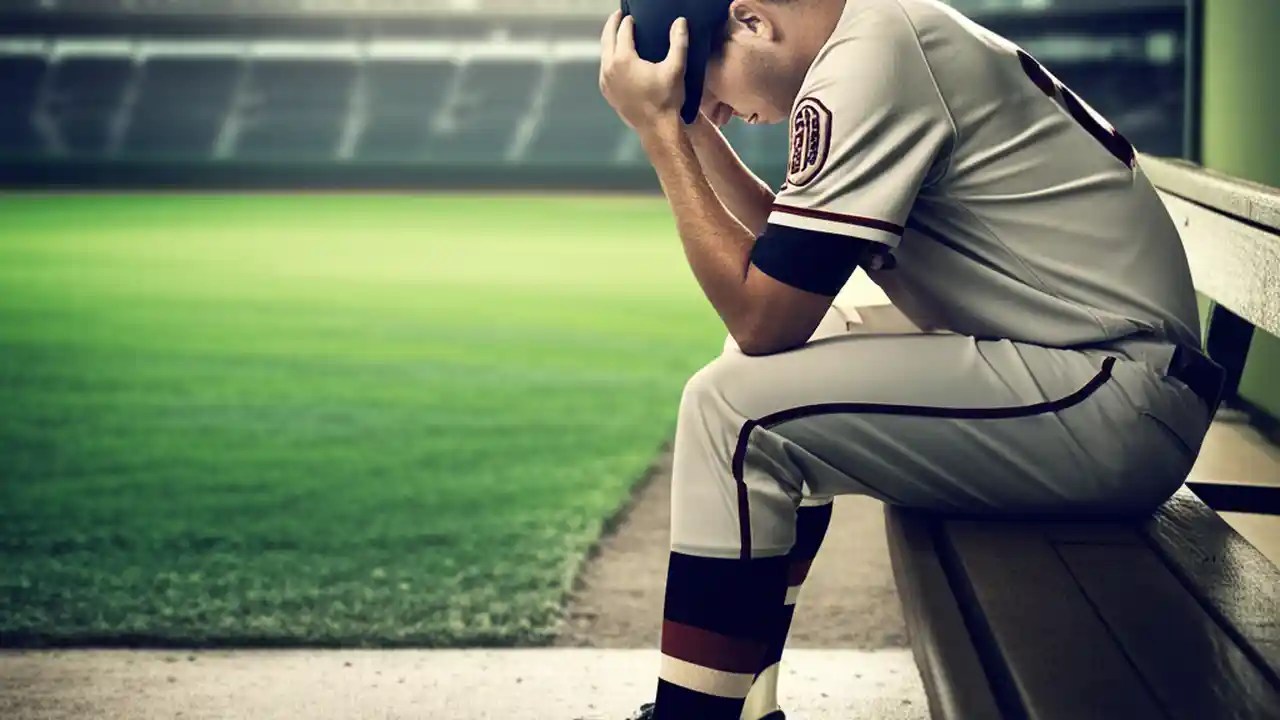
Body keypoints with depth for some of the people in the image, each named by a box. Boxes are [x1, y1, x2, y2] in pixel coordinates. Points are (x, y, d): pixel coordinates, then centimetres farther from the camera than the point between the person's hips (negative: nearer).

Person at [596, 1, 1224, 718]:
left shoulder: (863, 64, -16)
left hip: (1120, 405, -11)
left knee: (733, 406, -15)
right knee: (780, 377, 20)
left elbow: (762, 319, -17)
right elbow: (785, 244, 23)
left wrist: (659, 128, -11)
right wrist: (689, 125, 13)